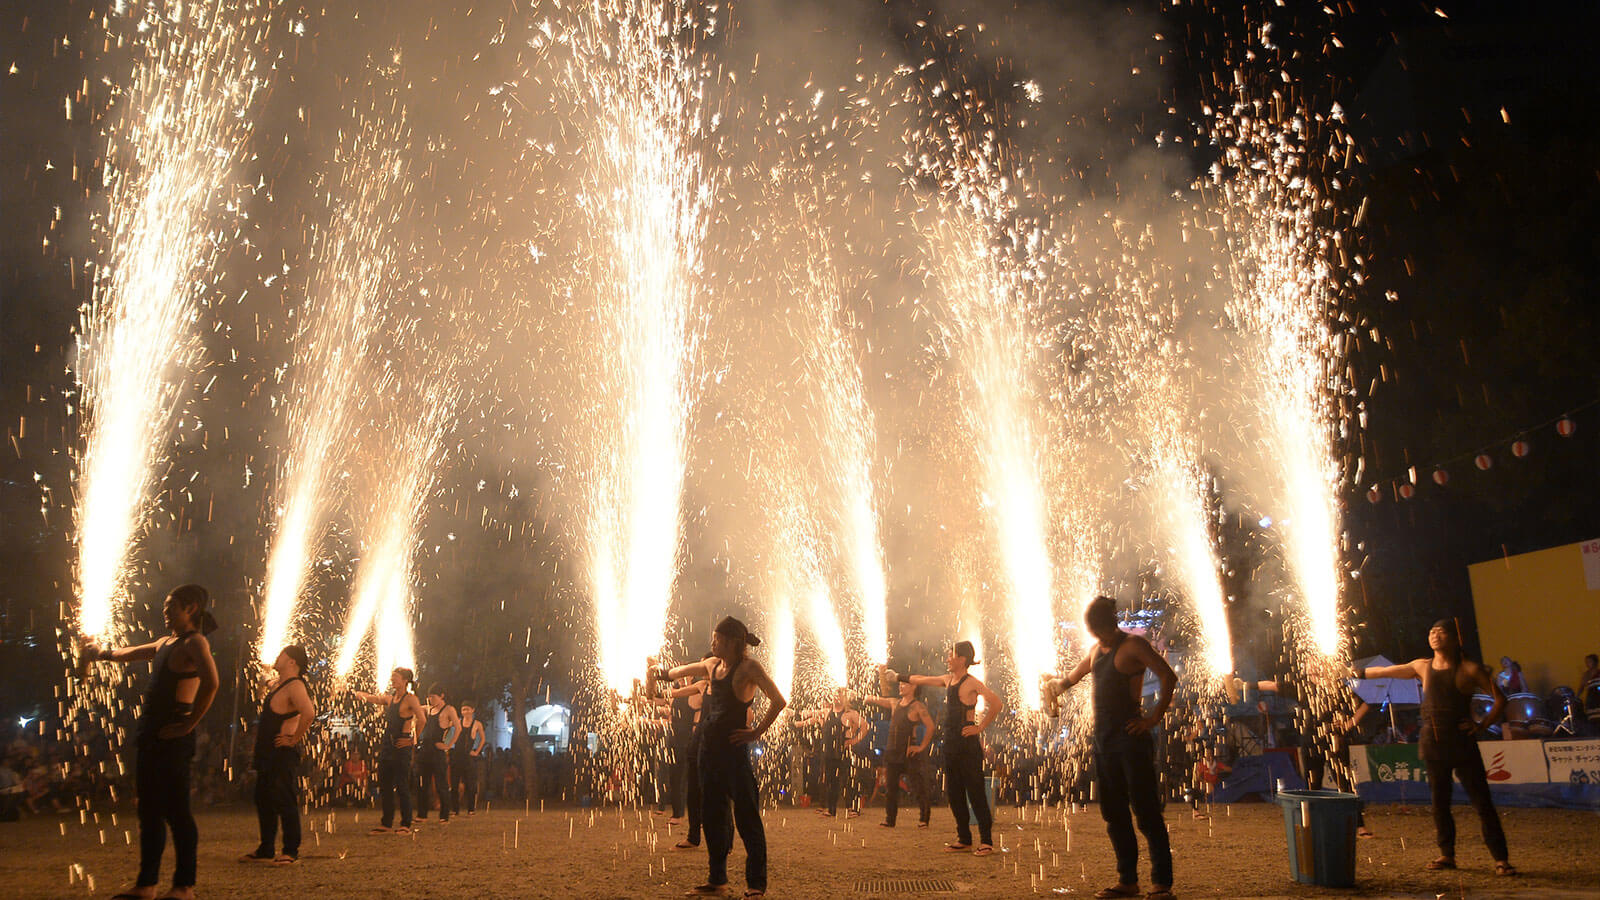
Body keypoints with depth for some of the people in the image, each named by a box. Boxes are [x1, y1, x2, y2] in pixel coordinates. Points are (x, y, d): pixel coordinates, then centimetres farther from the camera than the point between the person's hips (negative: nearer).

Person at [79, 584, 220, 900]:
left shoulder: (194, 642, -11)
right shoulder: (166, 643, 17)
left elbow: (210, 683, -27)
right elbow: (128, 654, 37)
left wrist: (189, 725, -23)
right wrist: (101, 653, 50)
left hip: (172, 738, -9)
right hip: (150, 734, 9)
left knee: (176, 810, -5)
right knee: (149, 811, 12)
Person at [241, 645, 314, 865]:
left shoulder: (295, 686, -15)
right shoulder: (276, 685, 16)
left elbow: (309, 713, -32)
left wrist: (294, 739, -23)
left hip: (283, 755, -10)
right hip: (266, 754, 11)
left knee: (285, 802, -7)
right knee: (264, 801, 15)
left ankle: (291, 852, -2)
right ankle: (265, 851, 24)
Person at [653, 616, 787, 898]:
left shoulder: (749, 667, -10)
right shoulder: (713, 665, 13)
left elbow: (778, 701, -16)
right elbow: (686, 670, 35)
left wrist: (757, 732, -14)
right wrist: (666, 674, 52)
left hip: (734, 748, -8)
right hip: (709, 748, 8)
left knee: (746, 816, -5)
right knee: (711, 815, 12)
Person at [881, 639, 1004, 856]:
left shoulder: (972, 683, -12)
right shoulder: (948, 680, 12)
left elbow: (997, 703, -22)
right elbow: (921, 680, 26)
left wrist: (980, 727, -17)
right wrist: (896, 676, 32)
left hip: (968, 743, -8)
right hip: (951, 742, 8)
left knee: (975, 792, -6)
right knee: (954, 792, 10)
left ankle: (986, 841, 0)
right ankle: (964, 839, 18)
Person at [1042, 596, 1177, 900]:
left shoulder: (1133, 645, -7)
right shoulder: (1097, 649, 16)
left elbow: (1168, 677, -17)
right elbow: (1072, 677, 34)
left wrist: (1154, 718, -18)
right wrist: (1056, 683, 19)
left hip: (1131, 738, -8)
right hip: (1103, 738, 8)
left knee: (1146, 812, -6)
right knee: (1113, 813, 11)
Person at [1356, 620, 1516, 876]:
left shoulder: (1469, 669, -3)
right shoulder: (1422, 667, 9)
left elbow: (1500, 699, 0)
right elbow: (1385, 672, 20)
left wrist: (1483, 725, -8)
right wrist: (1357, 672, 25)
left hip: (1462, 744, -4)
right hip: (1432, 746, 4)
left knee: (1482, 802, -4)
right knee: (1439, 803, 8)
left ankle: (1501, 858, 2)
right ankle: (1447, 855, 18)